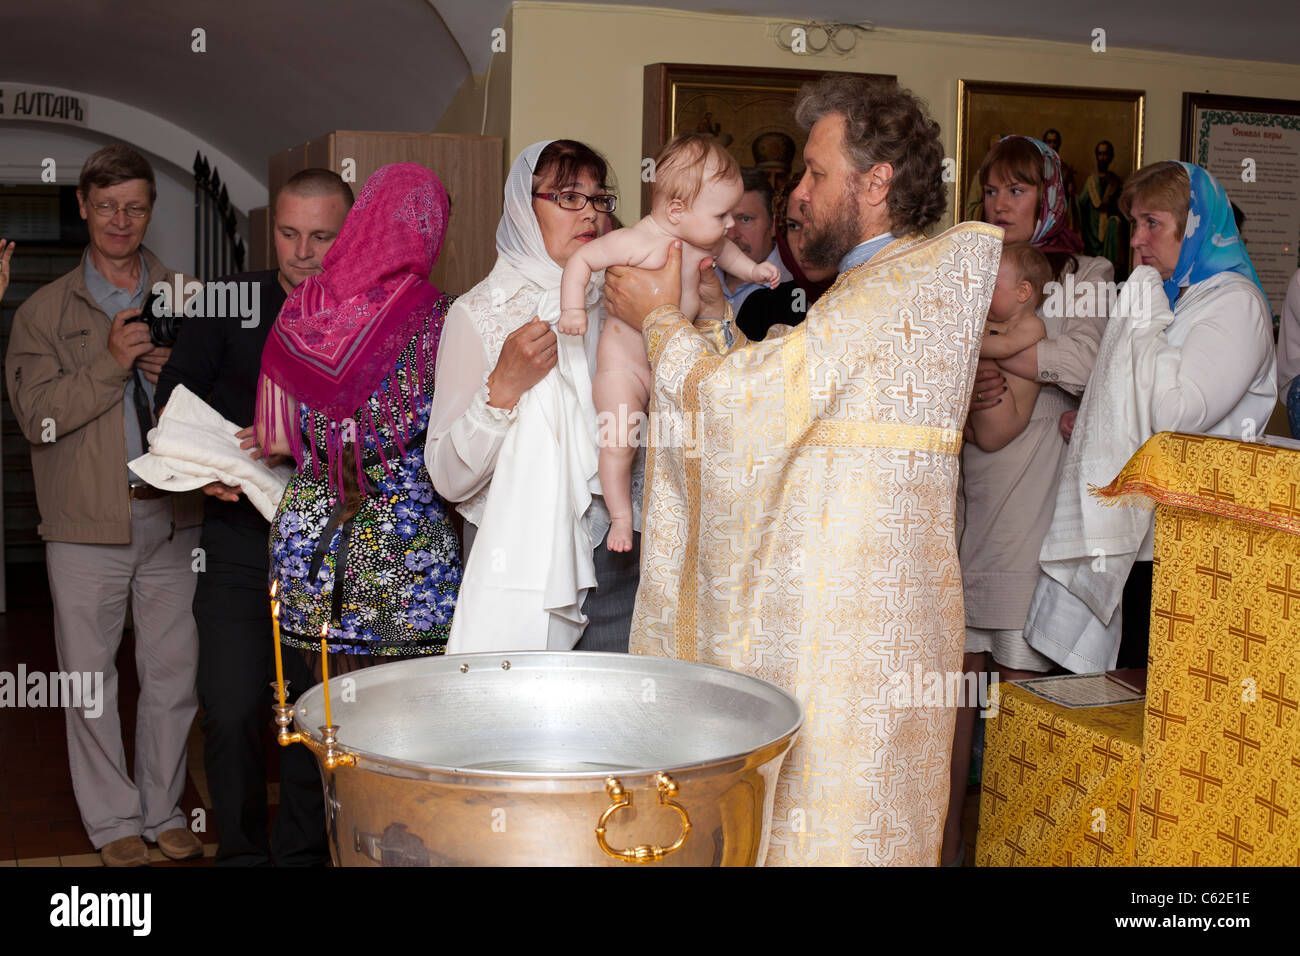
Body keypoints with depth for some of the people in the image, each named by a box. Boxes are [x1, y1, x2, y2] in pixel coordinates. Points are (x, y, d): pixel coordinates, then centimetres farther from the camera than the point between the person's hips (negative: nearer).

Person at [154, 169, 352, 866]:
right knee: (231, 711, -2)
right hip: (239, 539, 0)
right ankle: (242, 853, 15)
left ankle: (303, 853, 21)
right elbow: (173, 398, 7)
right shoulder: (231, 301, 5)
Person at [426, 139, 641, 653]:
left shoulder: (616, 306, 8)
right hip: (519, 560, -4)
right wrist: (502, 388, -24)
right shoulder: (479, 312, -7)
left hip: (614, 556, 4)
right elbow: (450, 480, -13)